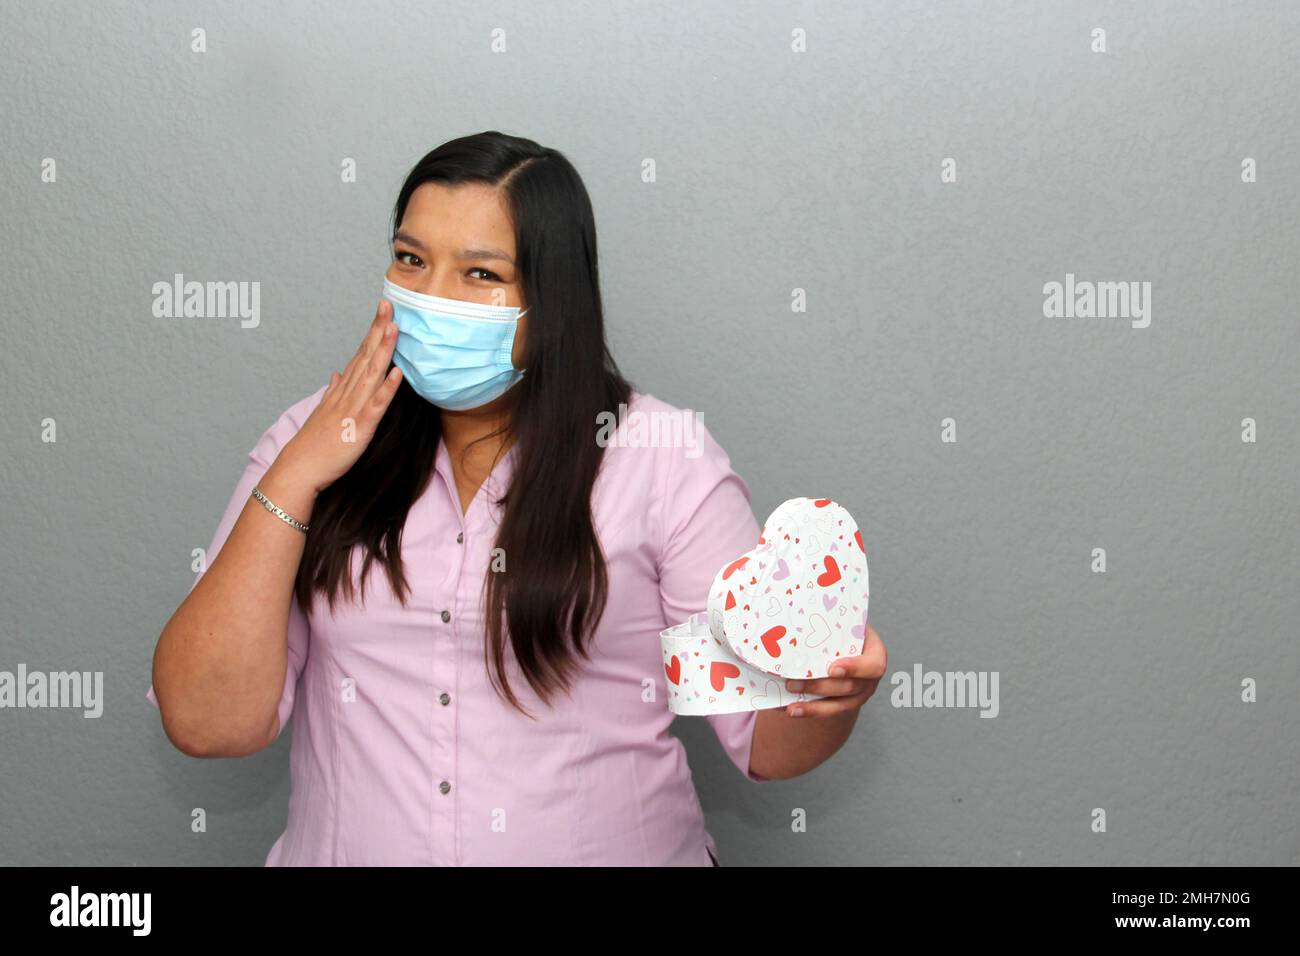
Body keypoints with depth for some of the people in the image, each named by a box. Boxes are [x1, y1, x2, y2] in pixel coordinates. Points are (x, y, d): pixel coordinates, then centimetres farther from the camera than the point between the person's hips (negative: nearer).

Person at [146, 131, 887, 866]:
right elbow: (207, 723, -3)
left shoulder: (665, 457, -3)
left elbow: (768, 742, -3)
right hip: (346, 845, 0)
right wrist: (293, 481, -10)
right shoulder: (316, 441, 3)